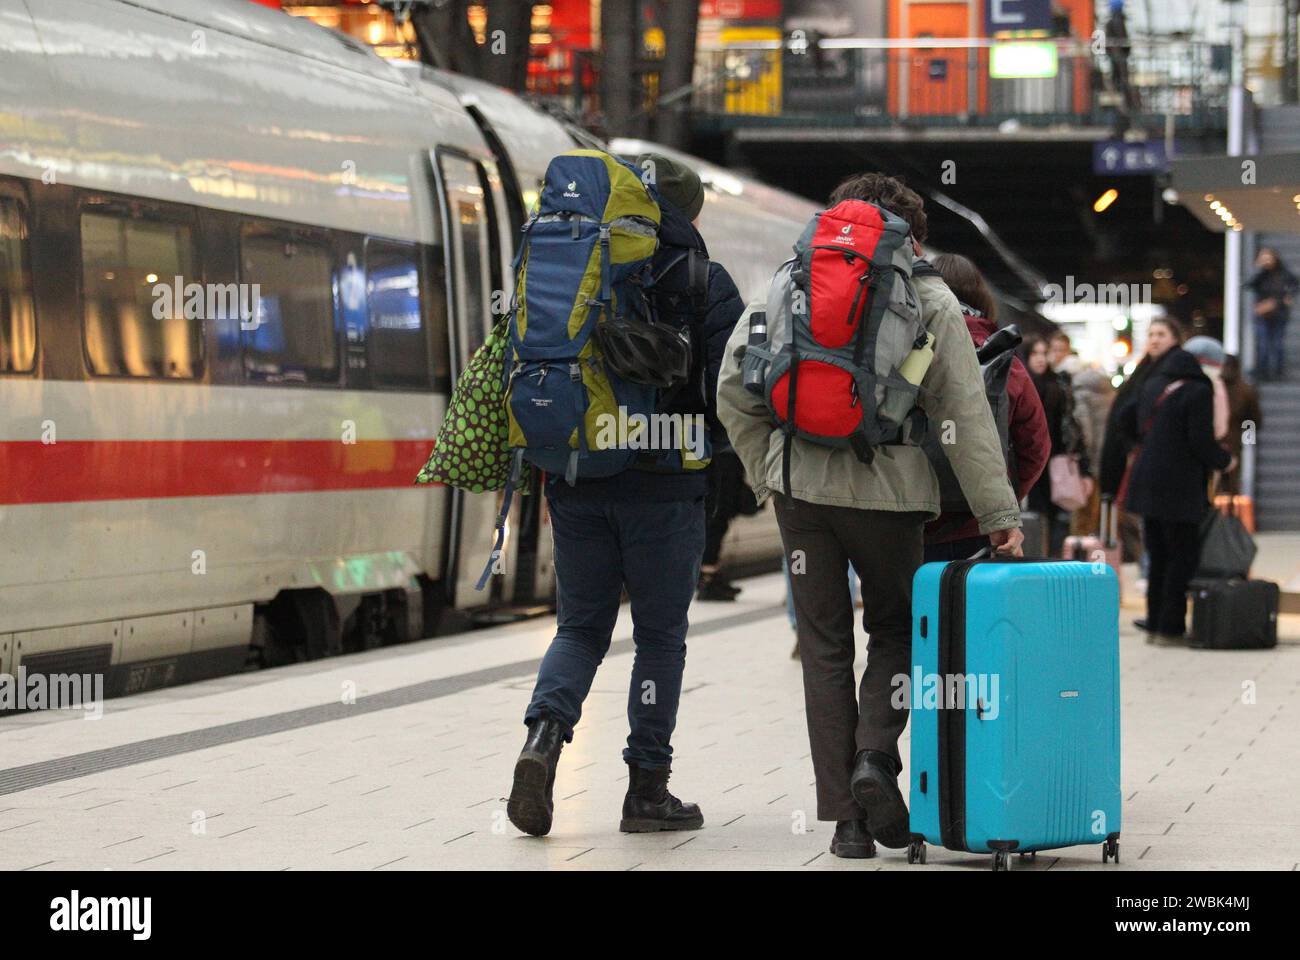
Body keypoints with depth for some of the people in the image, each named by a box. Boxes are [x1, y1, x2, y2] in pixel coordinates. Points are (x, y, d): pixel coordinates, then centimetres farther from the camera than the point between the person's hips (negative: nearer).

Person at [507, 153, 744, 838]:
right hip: (664, 487, -3)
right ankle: (647, 787, 9)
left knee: (580, 625, 13)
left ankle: (544, 734, -13)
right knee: (660, 634, 8)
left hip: (575, 480, 3)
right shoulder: (705, 283, -3)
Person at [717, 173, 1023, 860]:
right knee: (895, 630, 17)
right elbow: (963, 414, -3)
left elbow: (733, 390, 3)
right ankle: (876, 757, -8)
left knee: (824, 645, 8)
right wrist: (997, 513, -2)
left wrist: (766, 472, 11)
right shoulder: (928, 301, 3)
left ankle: (845, 816, 5)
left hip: (801, 485, 2)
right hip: (890, 488, -2)